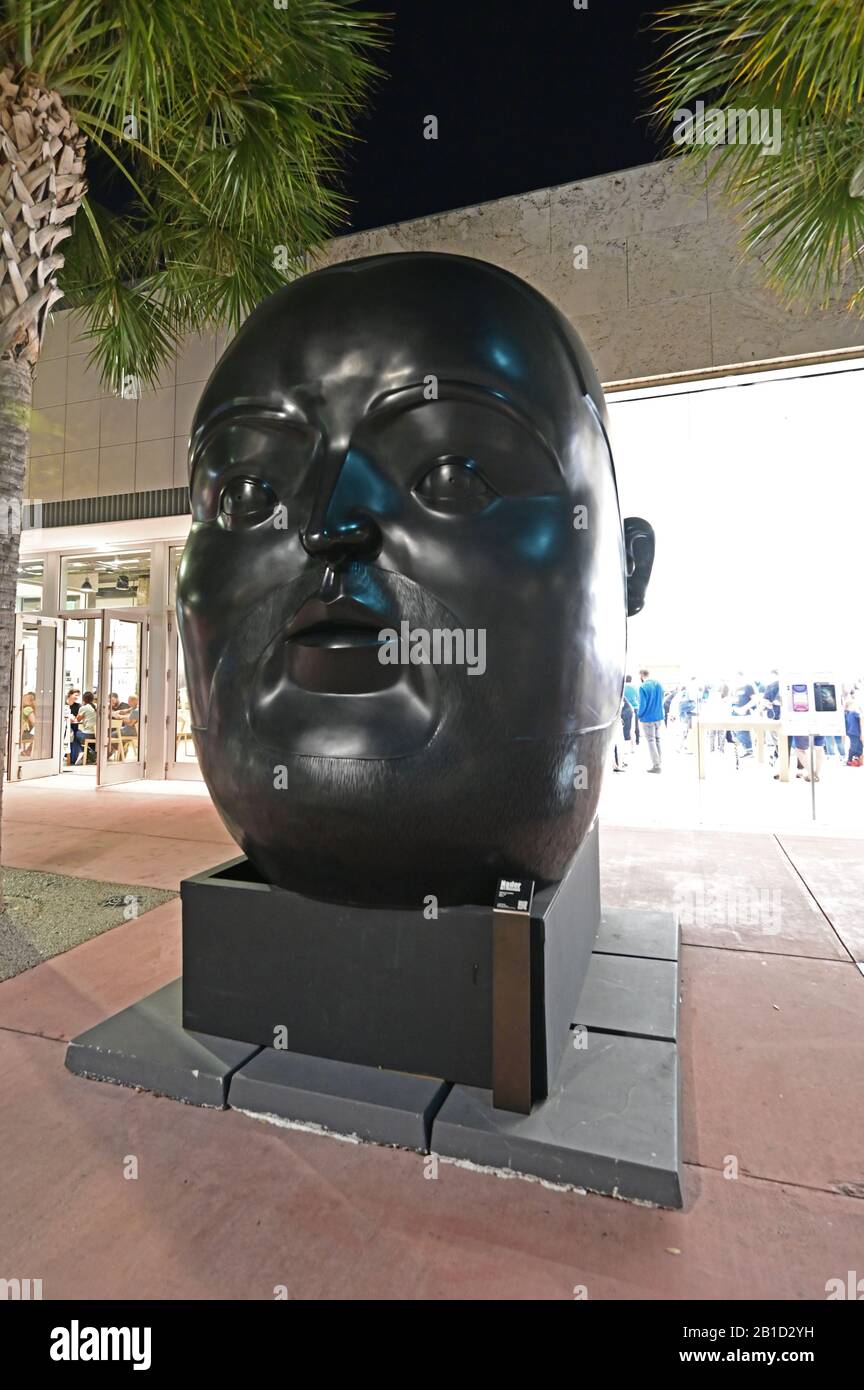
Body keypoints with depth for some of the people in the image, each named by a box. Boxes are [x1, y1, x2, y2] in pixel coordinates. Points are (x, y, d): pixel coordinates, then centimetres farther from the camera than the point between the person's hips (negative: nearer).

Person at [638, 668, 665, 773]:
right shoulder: (659, 684, 4)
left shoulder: (643, 687, -17)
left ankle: (656, 765, 0)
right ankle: (658, 762, 23)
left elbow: (642, 704, -18)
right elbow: (661, 700, 13)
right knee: (657, 739, 17)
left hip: (648, 718, -6)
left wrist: (639, 715, -2)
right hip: (658, 717, 6)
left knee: (651, 741, 1)